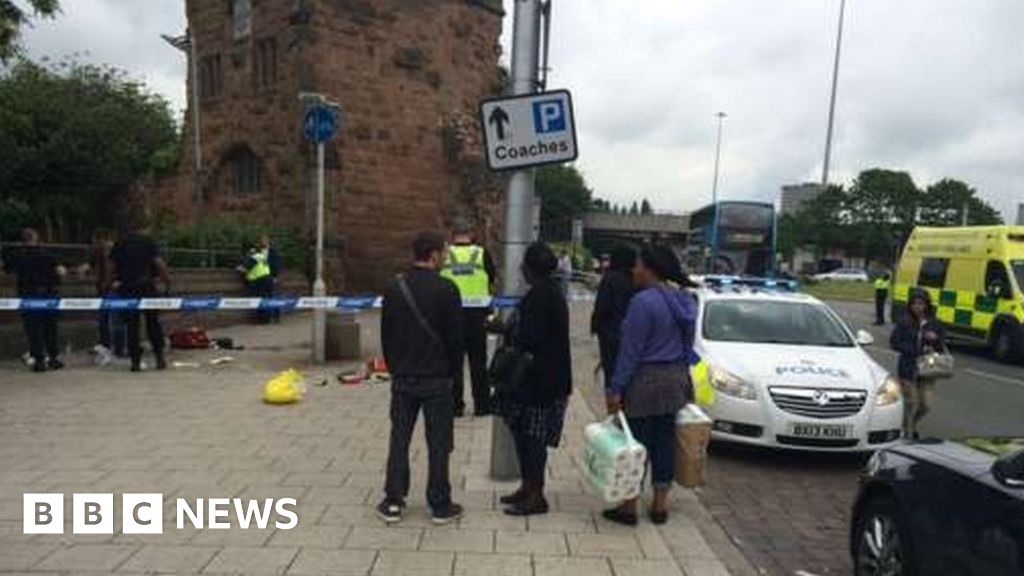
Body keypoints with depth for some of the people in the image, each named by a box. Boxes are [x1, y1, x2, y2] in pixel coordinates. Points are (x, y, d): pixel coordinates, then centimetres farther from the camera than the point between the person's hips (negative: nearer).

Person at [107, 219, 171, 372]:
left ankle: (135, 361, 5)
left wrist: (109, 285, 12)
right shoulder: (148, 241, 4)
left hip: (125, 287, 2)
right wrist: (167, 284, -4)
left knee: (132, 324, 5)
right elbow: (160, 264, -6)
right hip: (146, 285, -2)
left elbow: (110, 265, 6)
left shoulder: (120, 243, 11)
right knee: (153, 322, 7)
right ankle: (160, 357, 5)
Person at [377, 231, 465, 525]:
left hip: (402, 377, 4)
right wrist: (453, 371, 5)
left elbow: (386, 334, 8)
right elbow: (455, 336, -8)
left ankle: (393, 503, 16)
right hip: (436, 378, -4)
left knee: (399, 439, 11)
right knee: (438, 442, 5)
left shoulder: (394, 288, 3)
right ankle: (440, 505, 12)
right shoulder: (446, 289, -11)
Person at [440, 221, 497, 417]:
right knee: (478, 361, 10)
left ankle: (456, 405, 11)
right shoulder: (482, 254, -1)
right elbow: (492, 281, 9)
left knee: (453, 361, 8)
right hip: (477, 313, 0)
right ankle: (482, 404, 16)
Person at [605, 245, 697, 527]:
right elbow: (687, 345, 15)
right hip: (675, 380, 8)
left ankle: (628, 507, 12)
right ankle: (660, 505, 23)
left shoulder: (644, 301, -17)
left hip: (645, 381, -7)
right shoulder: (685, 302, 8)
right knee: (665, 442, 13)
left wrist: (616, 388, -14)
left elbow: (631, 350, -18)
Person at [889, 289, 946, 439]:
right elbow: (894, 342, -9)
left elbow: (942, 347, 8)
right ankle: (908, 433, 19)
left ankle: (910, 425, 34)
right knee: (911, 404, 2)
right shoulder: (904, 323, -5)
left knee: (926, 405, 5)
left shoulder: (934, 324, 3)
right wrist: (919, 350, -14)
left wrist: (935, 339, -15)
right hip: (908, 369, -3)